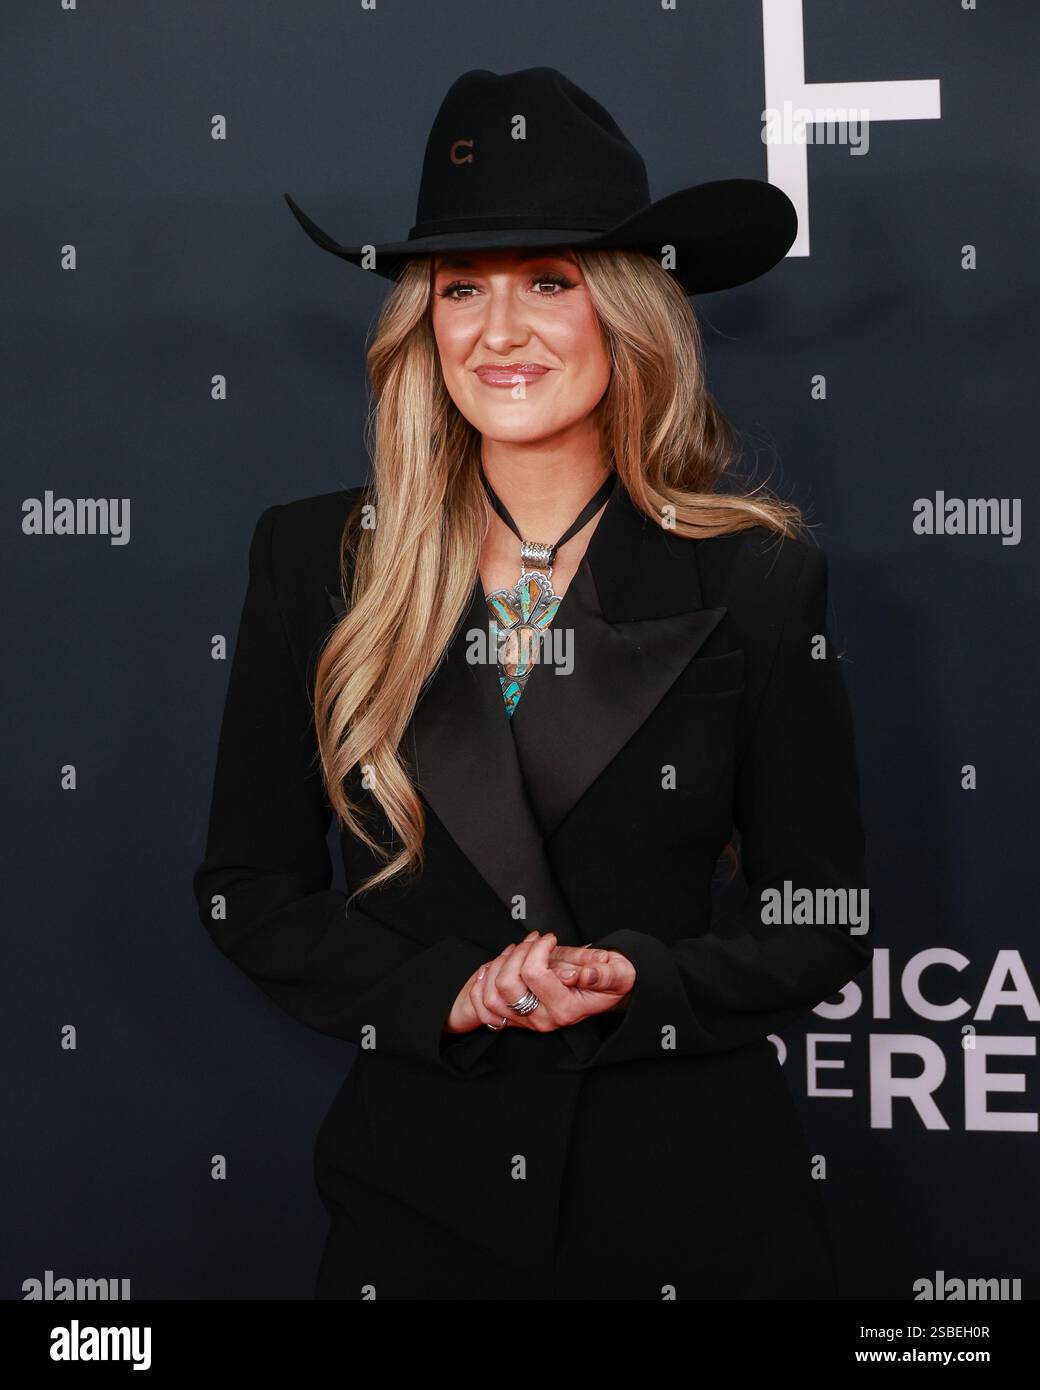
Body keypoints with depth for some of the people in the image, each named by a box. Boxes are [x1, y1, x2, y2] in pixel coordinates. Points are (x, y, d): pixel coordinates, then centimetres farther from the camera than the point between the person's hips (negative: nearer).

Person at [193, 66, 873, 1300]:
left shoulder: (759, 577, -3)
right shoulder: (312, 560, 0)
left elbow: (824, 922, 0)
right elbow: (248, 888, 2)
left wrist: (636, 982, -17)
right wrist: (446, 995, -12)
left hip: (698, 1206, 0)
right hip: (417, 1188, 1)